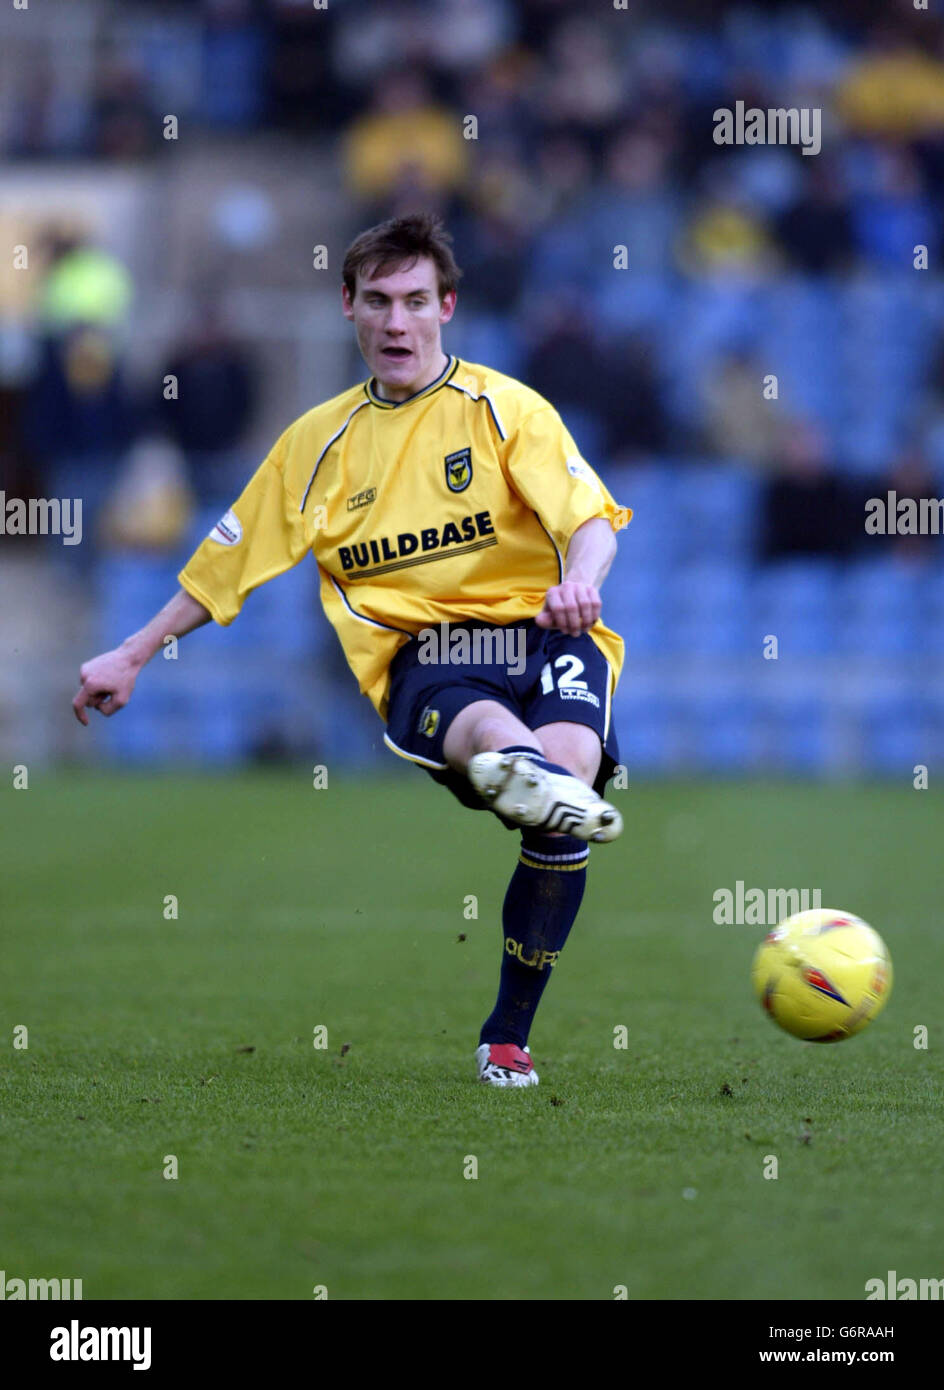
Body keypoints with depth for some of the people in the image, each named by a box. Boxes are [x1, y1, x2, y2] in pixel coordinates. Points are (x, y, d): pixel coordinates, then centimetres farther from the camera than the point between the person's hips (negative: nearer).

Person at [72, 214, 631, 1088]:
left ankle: (508, 1038, -18)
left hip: (537, 629, -1)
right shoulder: (319, 441, 19)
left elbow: (591, 521, -3)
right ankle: (522, 766, -78)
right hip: (420, 653, 1)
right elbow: (225, 565, 29)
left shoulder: (504, 409, 10)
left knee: (564, 790, -31)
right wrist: (131, 656, 30)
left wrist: (579, 579, -26)